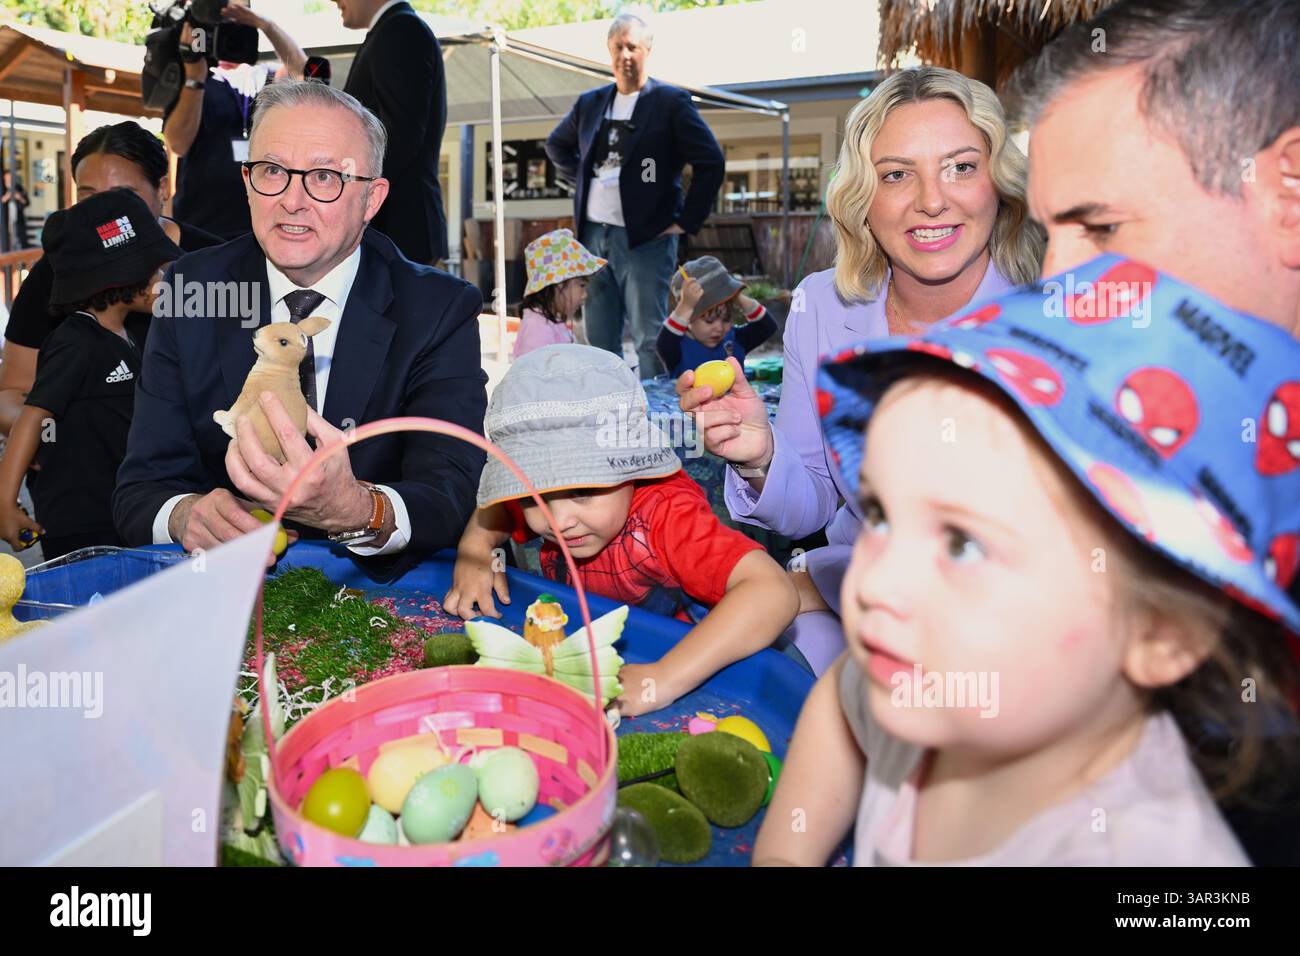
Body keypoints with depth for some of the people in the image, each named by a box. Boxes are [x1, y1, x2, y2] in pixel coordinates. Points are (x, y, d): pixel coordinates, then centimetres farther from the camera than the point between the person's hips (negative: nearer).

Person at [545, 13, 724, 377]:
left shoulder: (671, 101, -3)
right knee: (599, 337, 10)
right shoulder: (590, 103, 13)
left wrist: (687, 221, -10)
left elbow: (710, 161, -9)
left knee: (649, 338, -4)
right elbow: (556, 145, 29)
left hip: (645, 235, -5)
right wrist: (582, 178, 15)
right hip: (593, 233, 6)